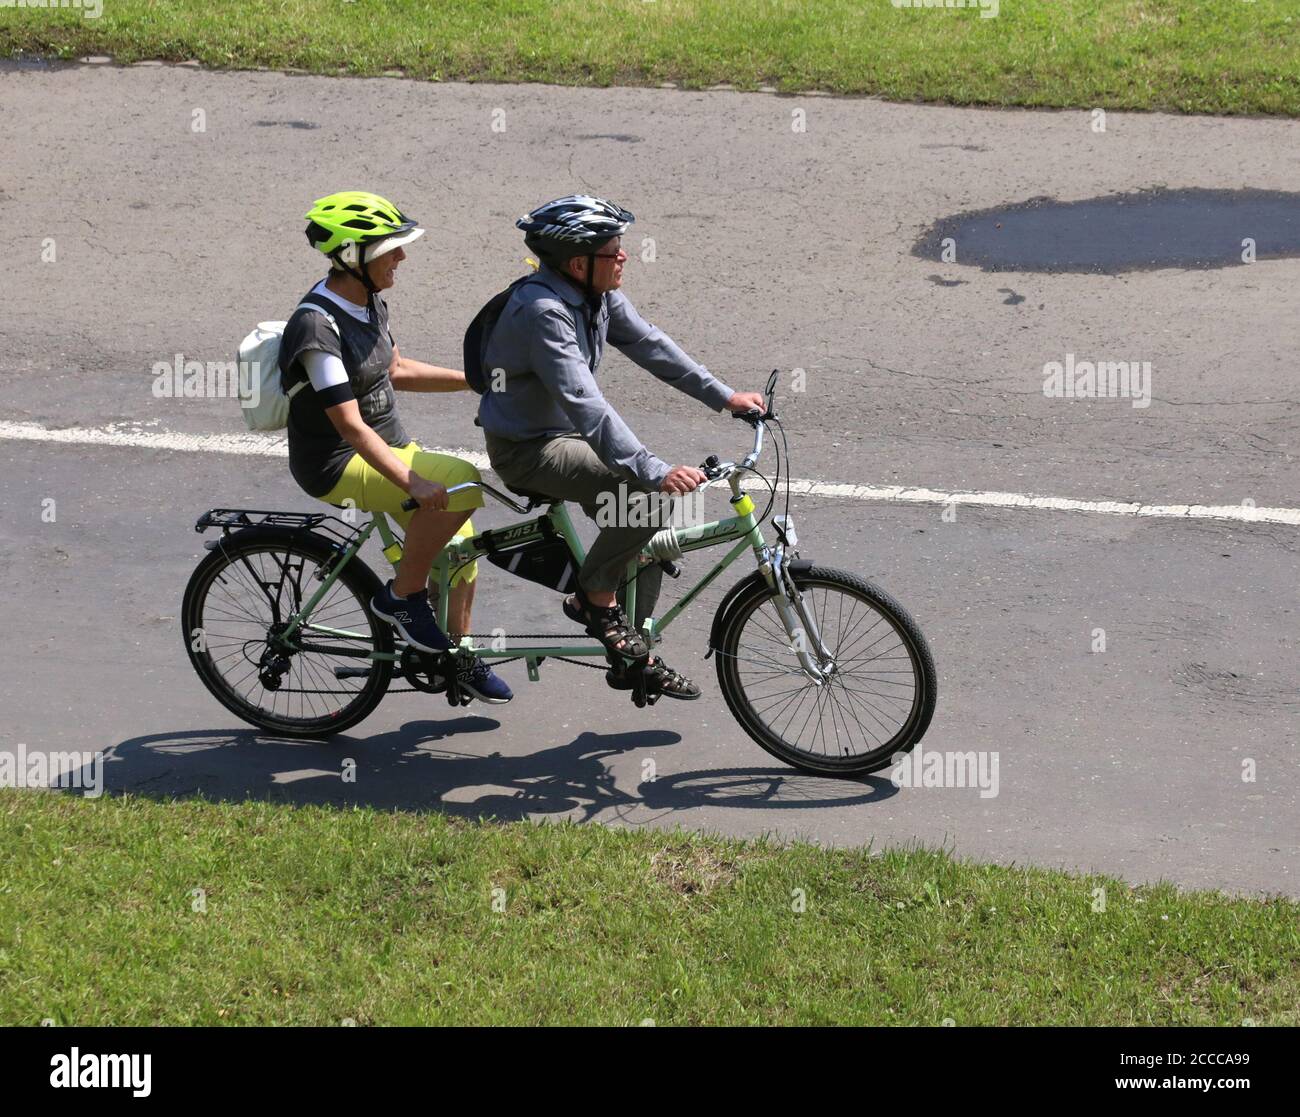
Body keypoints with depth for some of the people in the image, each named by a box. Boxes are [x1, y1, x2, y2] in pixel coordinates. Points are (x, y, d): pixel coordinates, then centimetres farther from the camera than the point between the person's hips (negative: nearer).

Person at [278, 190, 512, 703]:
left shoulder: (369, 301, 3)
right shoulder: (317, 327, -25)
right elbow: (350, 426, -28)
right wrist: (414, 483, -34)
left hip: (392, 445, 9)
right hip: (338, 466, -9)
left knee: (460, 545, 6)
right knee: (462, 485, -26)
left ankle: (459, 655, 26)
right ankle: (402, 597, -9)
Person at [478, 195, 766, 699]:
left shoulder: (598, 294, -3)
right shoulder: (542, 311, -30)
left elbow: (648, 344, 7)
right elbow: (584, 403, -36)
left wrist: (723, 395, 3)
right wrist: (655, 471, -41)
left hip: (565, 433, 9)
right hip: (526, 449, -9)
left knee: (651, 511, 2)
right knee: (644, 492, -26)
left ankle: (633, 654, 11)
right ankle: (595, 597, -7)